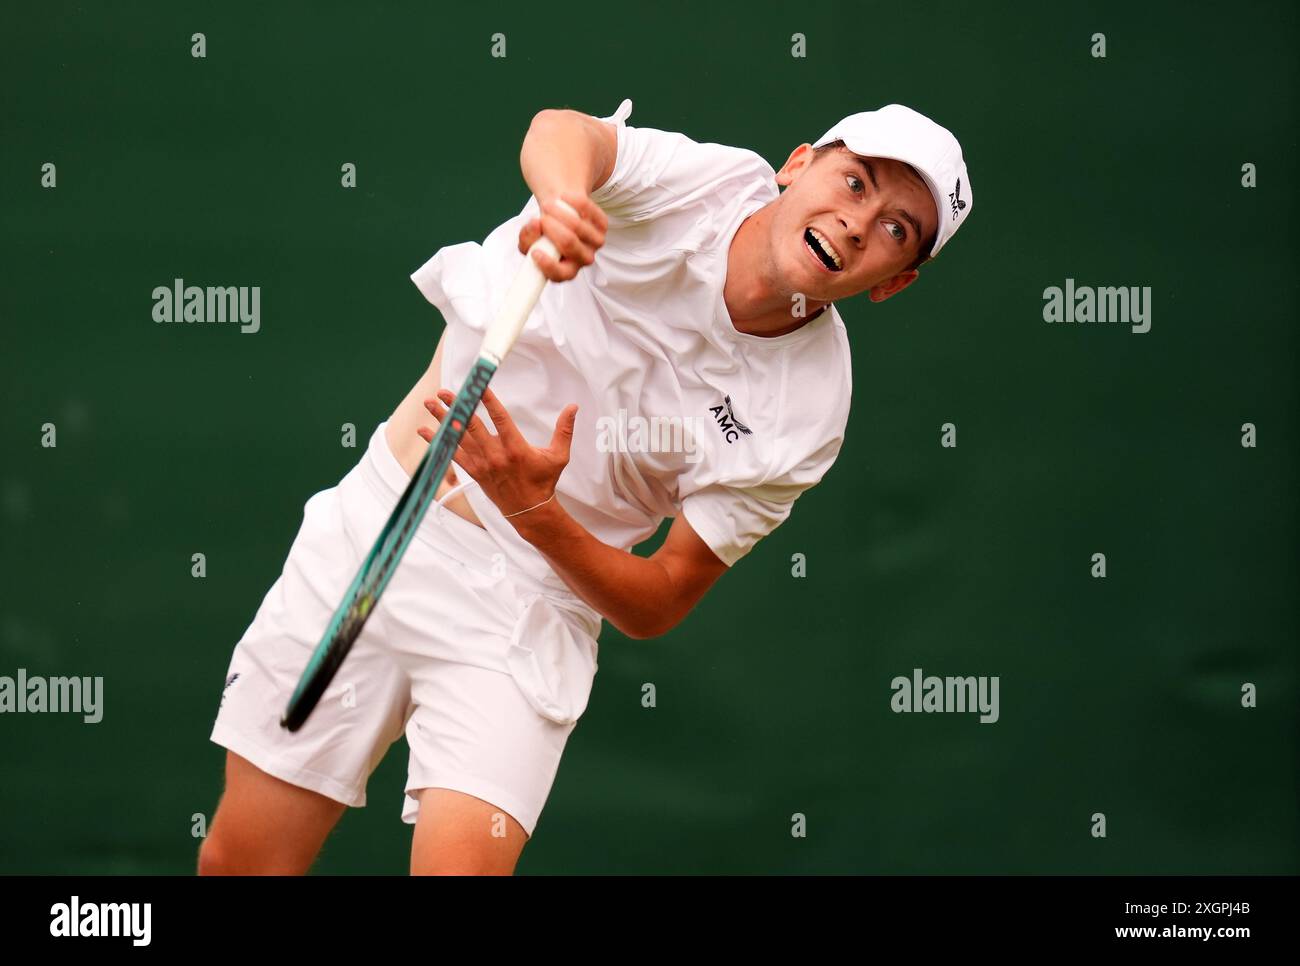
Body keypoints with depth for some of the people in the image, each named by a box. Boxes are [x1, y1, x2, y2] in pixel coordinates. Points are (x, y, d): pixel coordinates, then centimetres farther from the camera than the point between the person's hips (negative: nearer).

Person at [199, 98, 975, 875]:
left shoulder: (805, 411, -11)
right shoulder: (705, 183, -13)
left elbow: (659, 604, -8)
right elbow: (564, 130, -35)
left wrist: (533, 511, -26)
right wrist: (562, 195, -59)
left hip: (528, 599, -1)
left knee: (458, 865, -23)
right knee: (236, 863, 5)